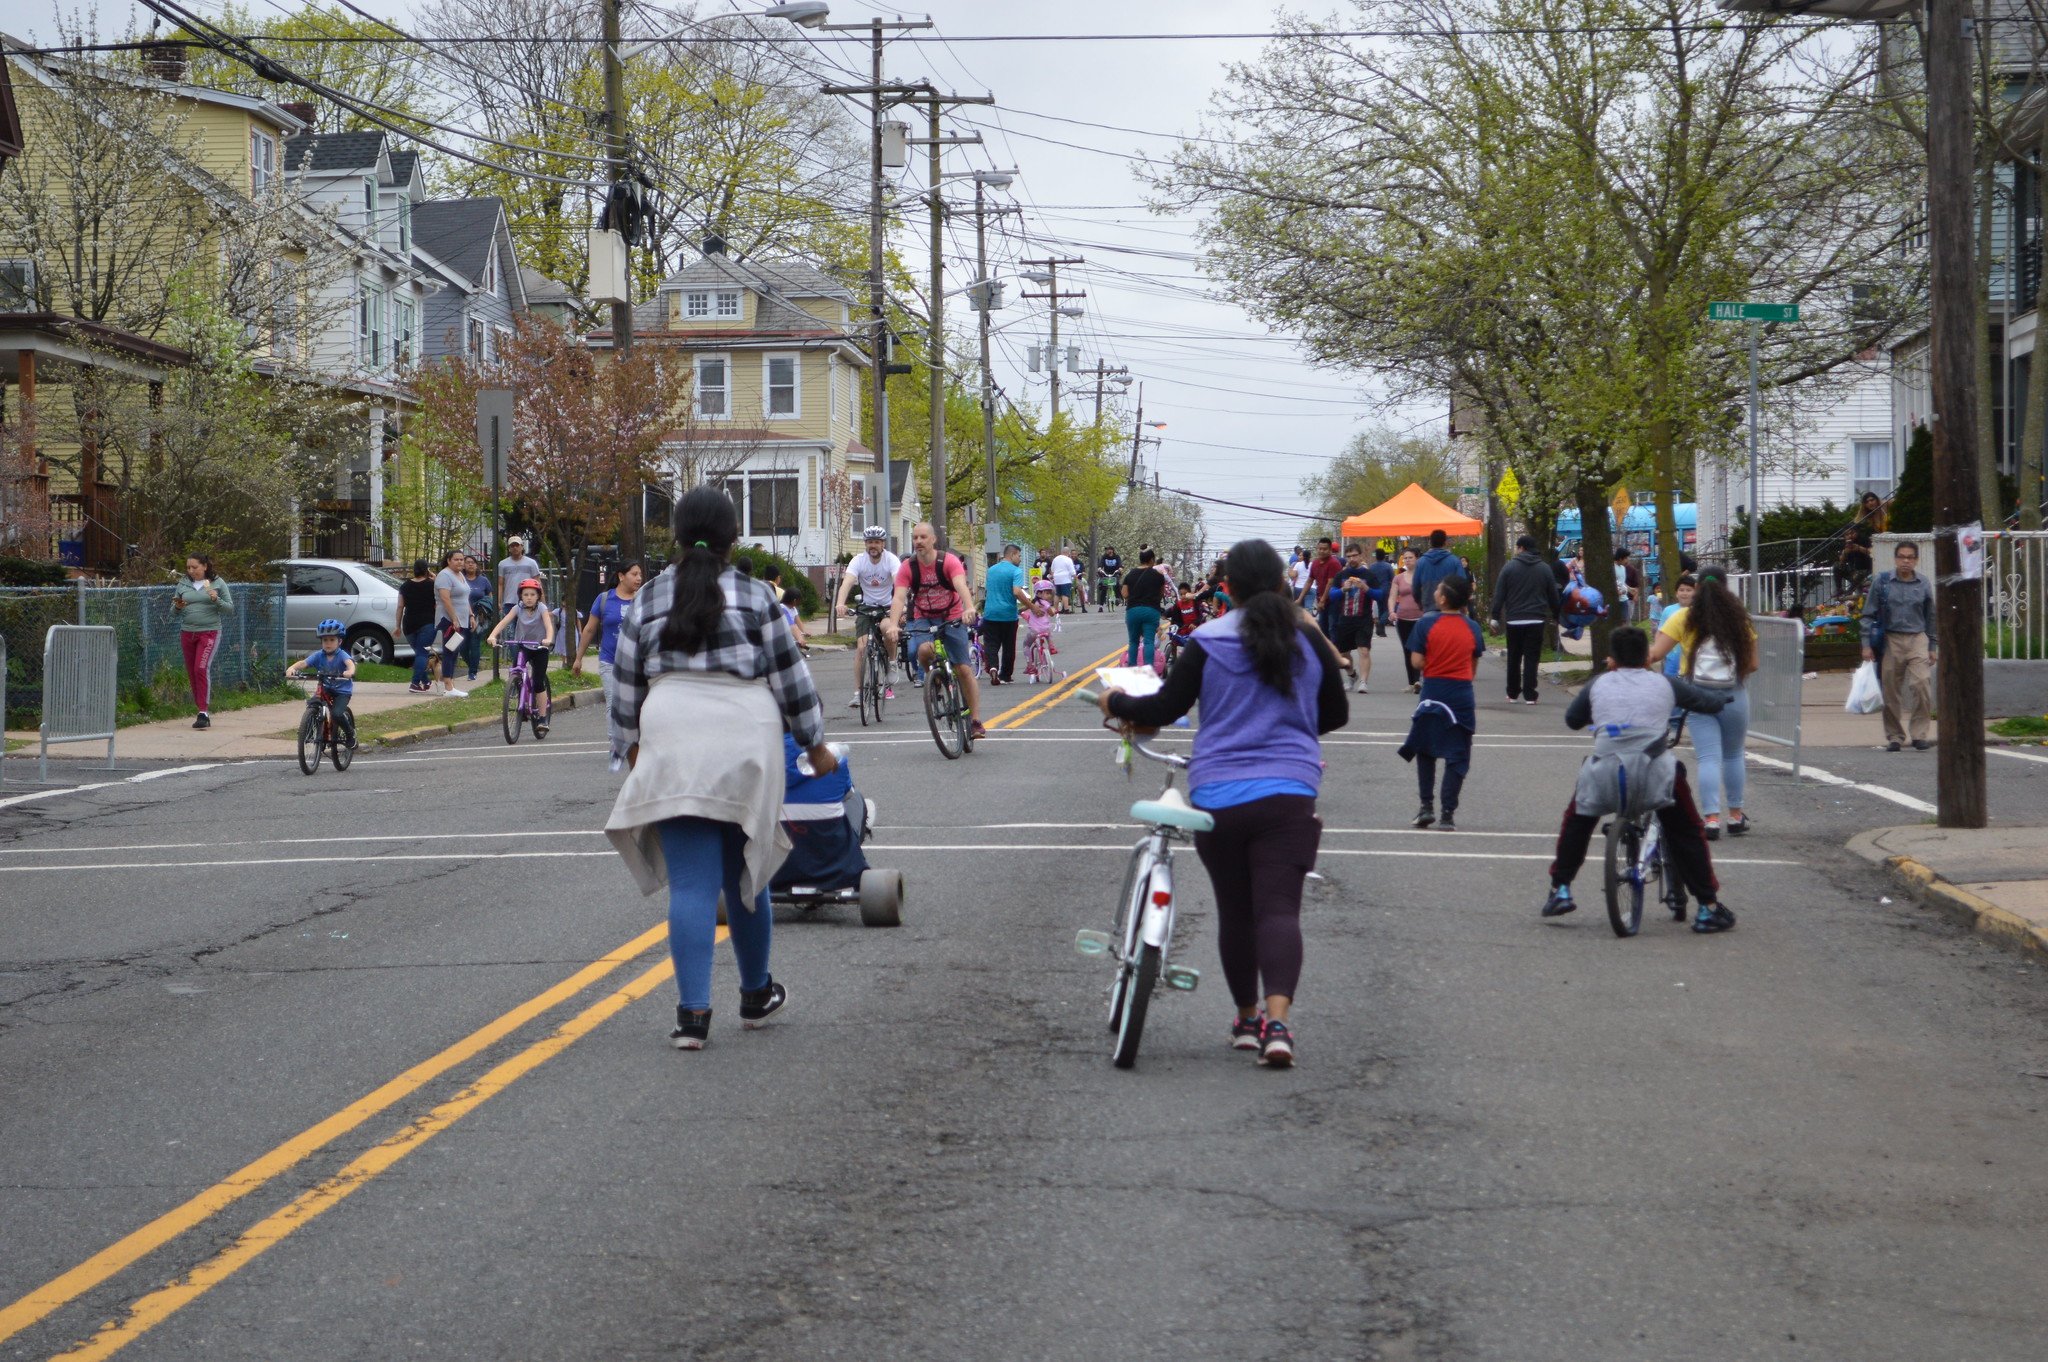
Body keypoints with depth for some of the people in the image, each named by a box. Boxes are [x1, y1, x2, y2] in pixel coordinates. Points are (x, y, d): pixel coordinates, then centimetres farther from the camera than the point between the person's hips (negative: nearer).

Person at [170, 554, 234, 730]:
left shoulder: (217, 583, 2)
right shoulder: (183, 584, 10)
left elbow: (230, 609, 2)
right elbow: (173, 612, 14)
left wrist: (216, 600, -16)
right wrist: (177, 607, -9)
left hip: (209, 632, -4)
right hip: (187, 633, 4)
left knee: (202, 668, -19)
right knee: (192, 673, 6)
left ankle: (204, 713, -18)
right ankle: (203, 712, 17)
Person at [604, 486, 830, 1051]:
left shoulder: (646, 601, 8)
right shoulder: (756, 598, 2)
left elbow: (626, 684, 13)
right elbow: (790, 678, 4)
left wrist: (633, 743, 29)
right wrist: (814, 745, 15)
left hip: (673, 737, 0)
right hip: (745, 741, 0)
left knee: (691, 881, -2)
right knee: (744, 873, 15)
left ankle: (693, 1011, -11)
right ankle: (757, 995, 30)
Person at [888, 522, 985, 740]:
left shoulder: (948, 561, -16)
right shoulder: (908, 567, -11)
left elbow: (961, 586, -33)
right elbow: (899, 597, -22)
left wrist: (969, 608, -53)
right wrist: (893, 624, -39)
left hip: (952, 618, -1)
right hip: (924, 619, 1)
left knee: (964, 670, -7)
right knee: (924, 650, -31)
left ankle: (975, 720, 2)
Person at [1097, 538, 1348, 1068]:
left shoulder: (1207, 642, -2)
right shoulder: (1308, 641, 5)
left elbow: (1166, 708, -2)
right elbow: (1336, 714, 16)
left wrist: (1116, 702, 16)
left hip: (1217, 795, 0)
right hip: (1289, 792, 0)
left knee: (1234, 910, 14)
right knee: (1279, 908, -6)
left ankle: (1246, 1018, 26)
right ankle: (1277, 1019, -25)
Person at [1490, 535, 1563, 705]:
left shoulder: (1510, 567, -2)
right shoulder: (1545, 569, 4)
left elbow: (1499, 595, -3)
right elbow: (1553, 596, 7)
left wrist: (1495, 617, 1)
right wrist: (1556, 616, 18)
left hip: (1514, 620, -1)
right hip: (1536, 621, 1)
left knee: (1513, 658, 11)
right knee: (1532, 658, 1)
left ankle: (1512, 694, 16)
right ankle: (1529, 695, -5)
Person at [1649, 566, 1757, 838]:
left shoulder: (1684, 618, -1)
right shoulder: (1738, 619, 5)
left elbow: (1655, 654, -7)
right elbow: (1752, 664, 5)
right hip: (1734, 695, 2)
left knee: (1709, 757, -3)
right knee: (1734, 755, 18)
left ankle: (1712, 819, -12)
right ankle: (1735, 816, 25)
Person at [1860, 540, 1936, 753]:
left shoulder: (1924, 585, 7)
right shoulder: (1882, 582, 2)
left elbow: (1931, 618, 16)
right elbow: (1869, 614, 6)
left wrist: (1932, 647, 14)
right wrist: (1867, 644, -1)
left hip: (1917, 640, 0)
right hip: (1890, 641, 0)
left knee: (1922, 684, -15)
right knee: (1891, 692, 3)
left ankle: (1919, 733, -6)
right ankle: (1894, 736, 14)